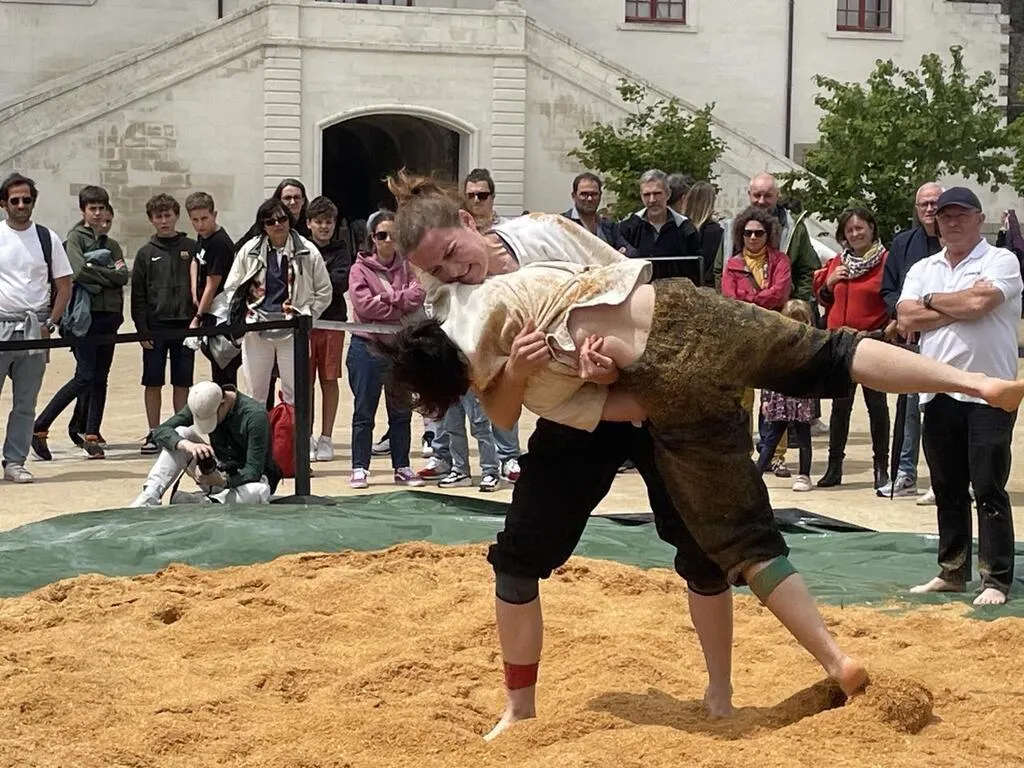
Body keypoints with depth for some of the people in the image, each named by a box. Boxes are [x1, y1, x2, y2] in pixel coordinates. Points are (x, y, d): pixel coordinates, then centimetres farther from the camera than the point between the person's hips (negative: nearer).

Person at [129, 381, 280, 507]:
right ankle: (150, 497, -28)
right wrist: (186, 445, -37)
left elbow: (254, 471, -25)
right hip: (218, 471, 4)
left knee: (259, 491, -41)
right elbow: (160, 431, -17)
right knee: (180, 434, -17)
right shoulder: (201, 407, -9)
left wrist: (222, 481, -41)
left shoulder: (255, 415, -24)